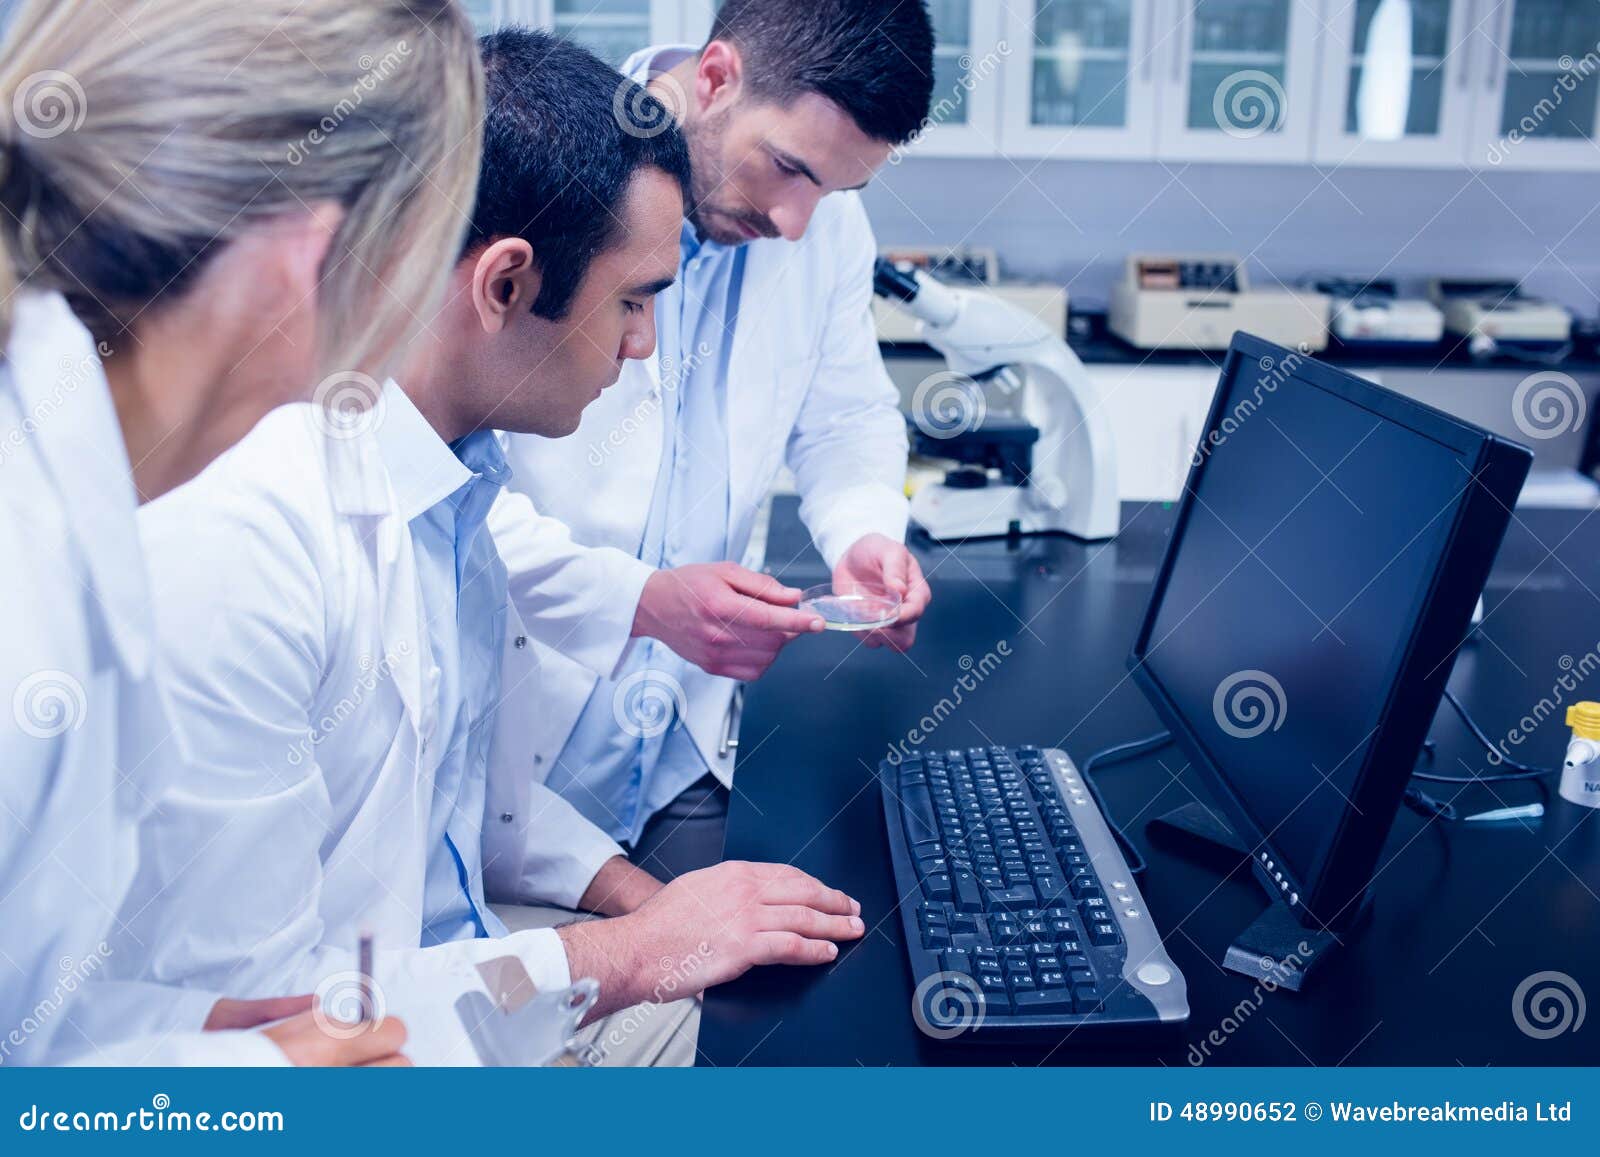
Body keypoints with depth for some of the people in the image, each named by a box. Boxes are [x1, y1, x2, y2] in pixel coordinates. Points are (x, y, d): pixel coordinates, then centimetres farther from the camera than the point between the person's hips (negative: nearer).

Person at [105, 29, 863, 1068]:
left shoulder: (451, 471, 0)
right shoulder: (227, 537, -26)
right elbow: (236, 1004, -23)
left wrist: (639, 895, -1)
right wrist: (629, 954, -18)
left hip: (458, 965, 7)